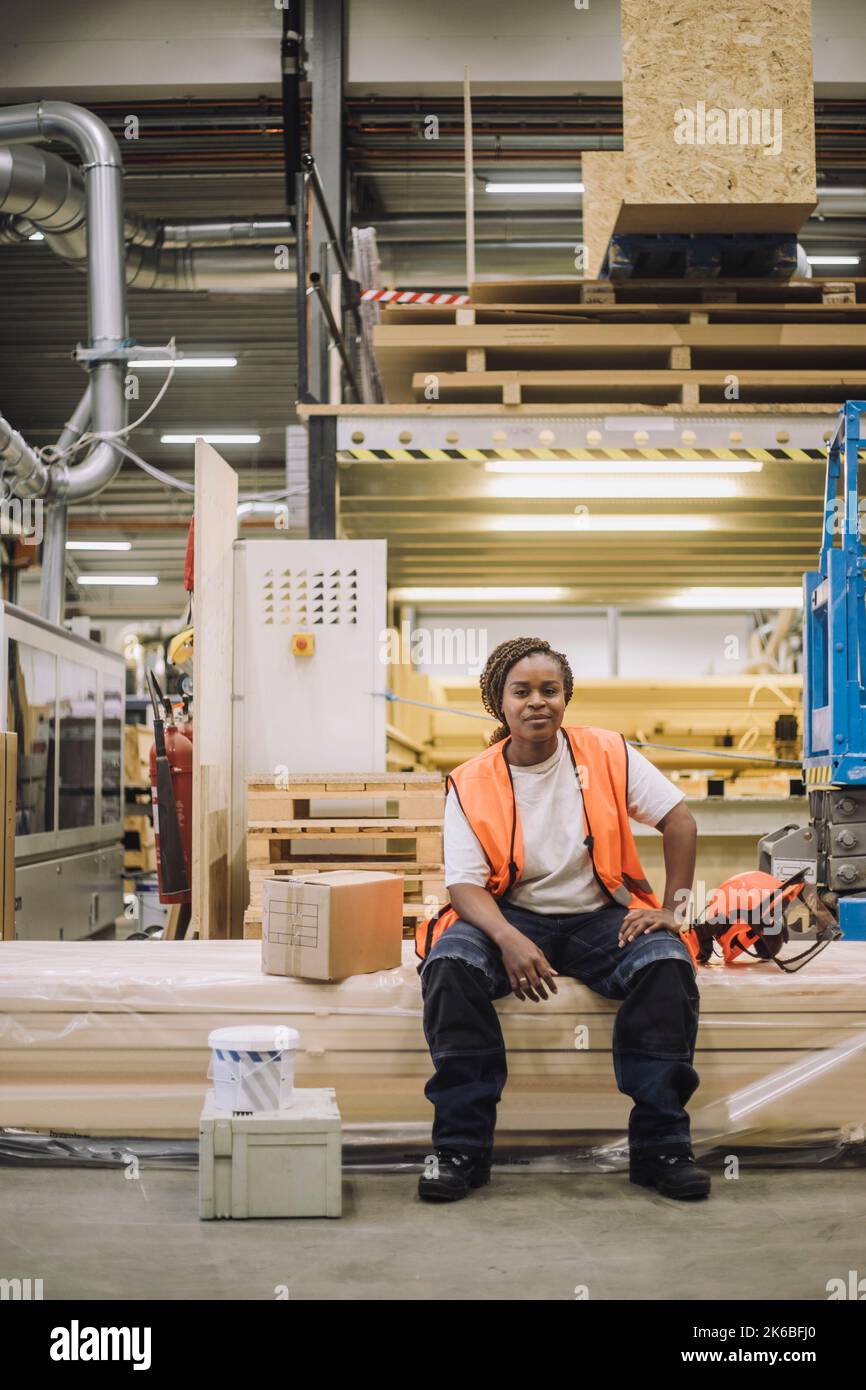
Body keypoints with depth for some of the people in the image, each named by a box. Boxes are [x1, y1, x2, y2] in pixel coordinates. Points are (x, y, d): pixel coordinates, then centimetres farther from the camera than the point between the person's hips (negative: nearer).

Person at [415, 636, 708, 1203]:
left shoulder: (606, 753, 0)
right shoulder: (471, 784, -3)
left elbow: (680, 821, 3)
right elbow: (465, 883, -9)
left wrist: (672, 907, -6)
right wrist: (509, 939, -28)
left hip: (601, 917, 1)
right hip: (512, 916, 0)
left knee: (667, 962, -30)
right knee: (450, 964, -31)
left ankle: (660, 1144, -17)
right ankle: (462, 1145, -20)